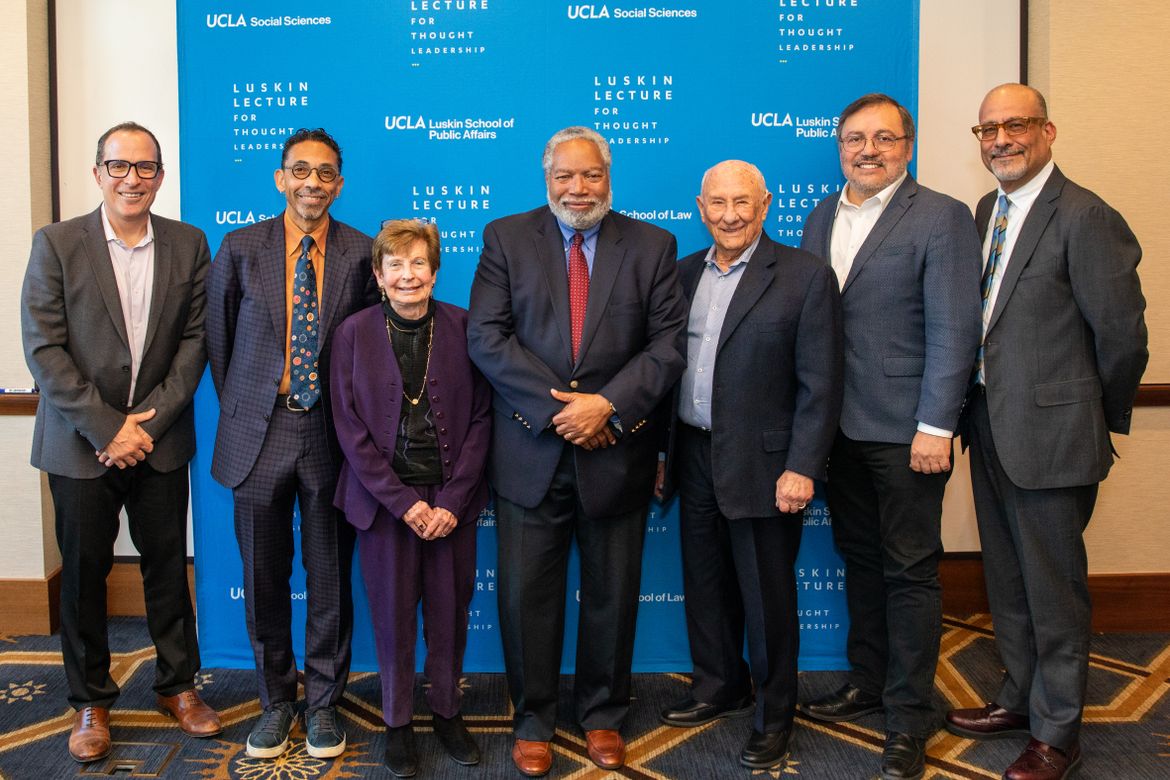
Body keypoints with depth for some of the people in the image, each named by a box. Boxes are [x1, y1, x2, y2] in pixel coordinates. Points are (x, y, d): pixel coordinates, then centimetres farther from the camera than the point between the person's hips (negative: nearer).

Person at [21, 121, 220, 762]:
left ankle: (177, 685, 29)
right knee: (84, 573, 9)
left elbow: (195, 339, 0)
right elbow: (44, 348, -9)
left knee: (167, 564, 11)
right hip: (81, 444, -1)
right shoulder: (56, 244, -4)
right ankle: (90, 701, 27)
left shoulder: (189, 246, 2)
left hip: (159, 439, 2)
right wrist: (106, 428, -13)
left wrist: (149, 421, -9)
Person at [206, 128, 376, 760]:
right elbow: (219, 337, 9)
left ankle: (322, 701, 27)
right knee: (264, 578, 11)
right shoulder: (240, 249, 1)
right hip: (259, 434, 1)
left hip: (331, 434, 0)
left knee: (330, 577, 9)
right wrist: (239, 407, 9)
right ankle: (276, 700, 30)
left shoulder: (362, 254, -1)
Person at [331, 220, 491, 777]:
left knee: (450, 611, 9)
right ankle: (397, 721, 26)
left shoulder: (462, 327, -1)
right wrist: (403, 502, -10)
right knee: (393, 614, 7)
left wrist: (452, 501, -8)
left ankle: (447, 711, 30)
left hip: (451, 498, 1)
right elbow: (350, 427, -3)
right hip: (385, 498, 0)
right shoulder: (353, 333, -1)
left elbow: (480, 418, -1)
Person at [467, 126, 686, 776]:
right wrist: (558, 408, -15)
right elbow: (487, 338, -7)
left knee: (612, 594, 13)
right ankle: (533, 720, 27)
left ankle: (604, 715, 33)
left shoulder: (652, 246, 4)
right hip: (531, 452, 0)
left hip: (617, 450, 1)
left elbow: (668, 344, -3)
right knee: (528, 595, 7)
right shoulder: (506, 238, 3)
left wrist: (608, 405, -17)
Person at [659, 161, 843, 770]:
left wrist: (801, 468, -16)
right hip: (695, 458, 5)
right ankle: (720, 687, 39)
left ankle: (775, 714, 27)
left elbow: (820, 384, -11)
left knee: (767, 594, 7)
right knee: (705, 583, 17)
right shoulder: (685, 273, 8)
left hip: (762, 464, -5)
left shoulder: (805, 276, -8)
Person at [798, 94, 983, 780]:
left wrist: (935, 427, -16)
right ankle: (867, 683, 33)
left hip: (905, 432, -5)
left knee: (910, 570, 3)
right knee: (861, 559, 17)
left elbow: (954, 331, -11)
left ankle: (910, 716, 16)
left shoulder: (943, 218, -6)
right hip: (838, 426, 6)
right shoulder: (822, 218, 12)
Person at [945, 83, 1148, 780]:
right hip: (991, 429, 8)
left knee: (1054, 590, 6)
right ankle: (1021, 698, 39)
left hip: (1051, 434, -8)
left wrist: (1101, 421, -3)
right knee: (1007, 579, 20)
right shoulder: (986, 210, 9)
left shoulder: (1086, 218, -16)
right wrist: (975, 410, 9)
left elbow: (1122, 335, -14)